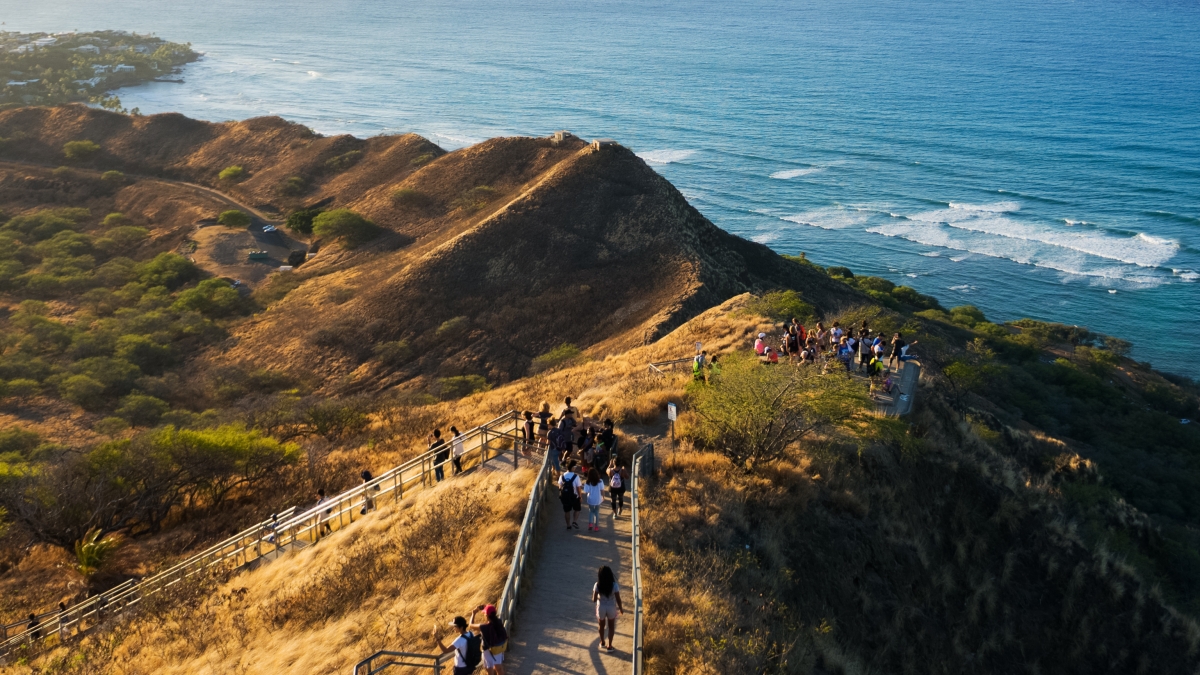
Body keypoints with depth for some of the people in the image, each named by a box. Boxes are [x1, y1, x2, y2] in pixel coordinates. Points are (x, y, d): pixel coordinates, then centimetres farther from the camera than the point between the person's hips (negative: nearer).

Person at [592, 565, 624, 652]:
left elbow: (594, 599, -14)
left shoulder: (597, 585, -20)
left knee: (601, 625, 26)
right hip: (611, 608, -1)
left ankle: (602, 642, 44)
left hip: (601, 608, 1)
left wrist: (595, 598, 10)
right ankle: (609, 646, 27)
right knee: (611, 627, 21)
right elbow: (618, 599, -14)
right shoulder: (614, 585, -21)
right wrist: (620, 608, 3)